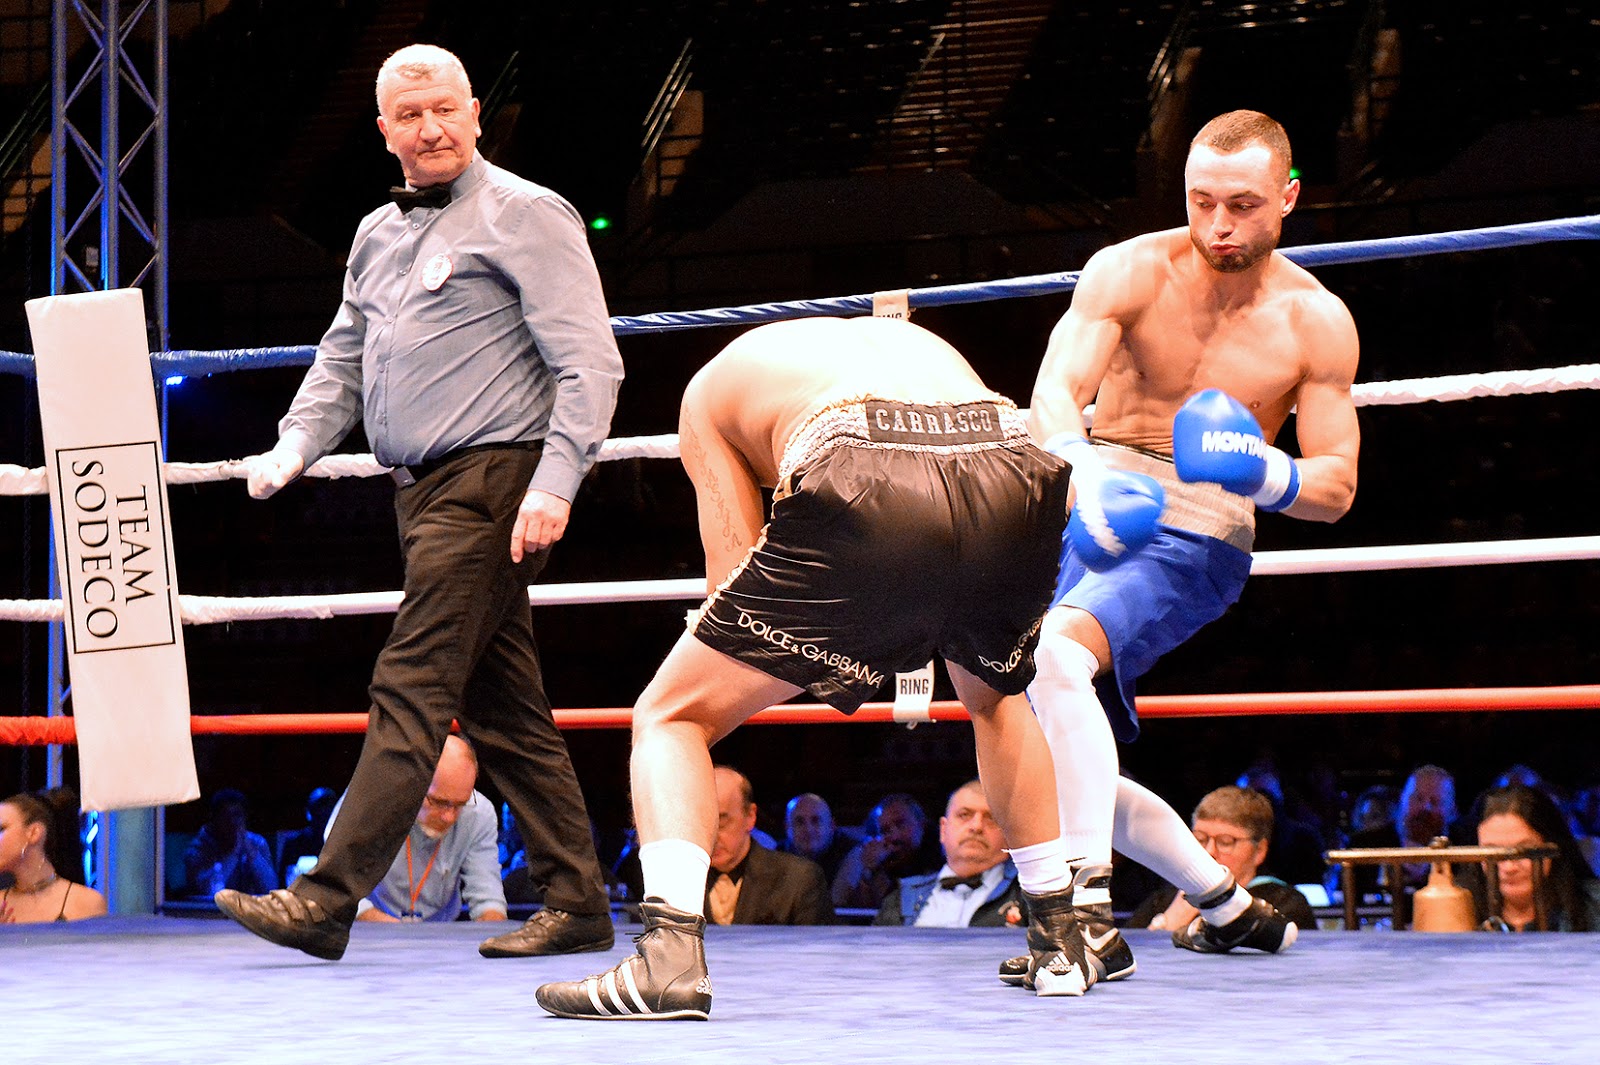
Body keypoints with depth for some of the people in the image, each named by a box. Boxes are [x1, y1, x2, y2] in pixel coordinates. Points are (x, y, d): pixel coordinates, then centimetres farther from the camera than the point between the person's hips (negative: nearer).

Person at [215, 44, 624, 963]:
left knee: (413, 688, -12)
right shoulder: (378, 236, 19)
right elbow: (343, 360, 27)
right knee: (503, 705, 9)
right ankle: (578, 904, 14)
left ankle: (328, 902, -15)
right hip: (427, 491, 9)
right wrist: (295, 447, 8)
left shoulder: (525, 215, -4)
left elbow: (589, 363, -10)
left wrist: (553, 485, -20)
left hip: (492, 481, -8)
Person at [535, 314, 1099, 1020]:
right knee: (995, 695, 38)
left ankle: (669, 959, -8)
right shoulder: (914, 340, 42)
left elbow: (736, 578, 22)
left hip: (869, 492, -4)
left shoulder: (714, 384, 32)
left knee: (668, 716, 12)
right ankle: (1060, 942, 38)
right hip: (1019, 481, 4)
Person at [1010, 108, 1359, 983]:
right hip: (1089, 514, 4)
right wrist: (1080, 467, -42)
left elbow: (1338, 486, 0)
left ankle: (1090, 916, -35)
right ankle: (1229, 906, 29)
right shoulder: (1131, 271, -5)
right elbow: (1054, 389, -19)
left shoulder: (1317, 322, -4)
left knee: (1057, 653, -33)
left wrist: (1270, 477, -24)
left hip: (1196, 541, -4)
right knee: (1060, 771, 8)